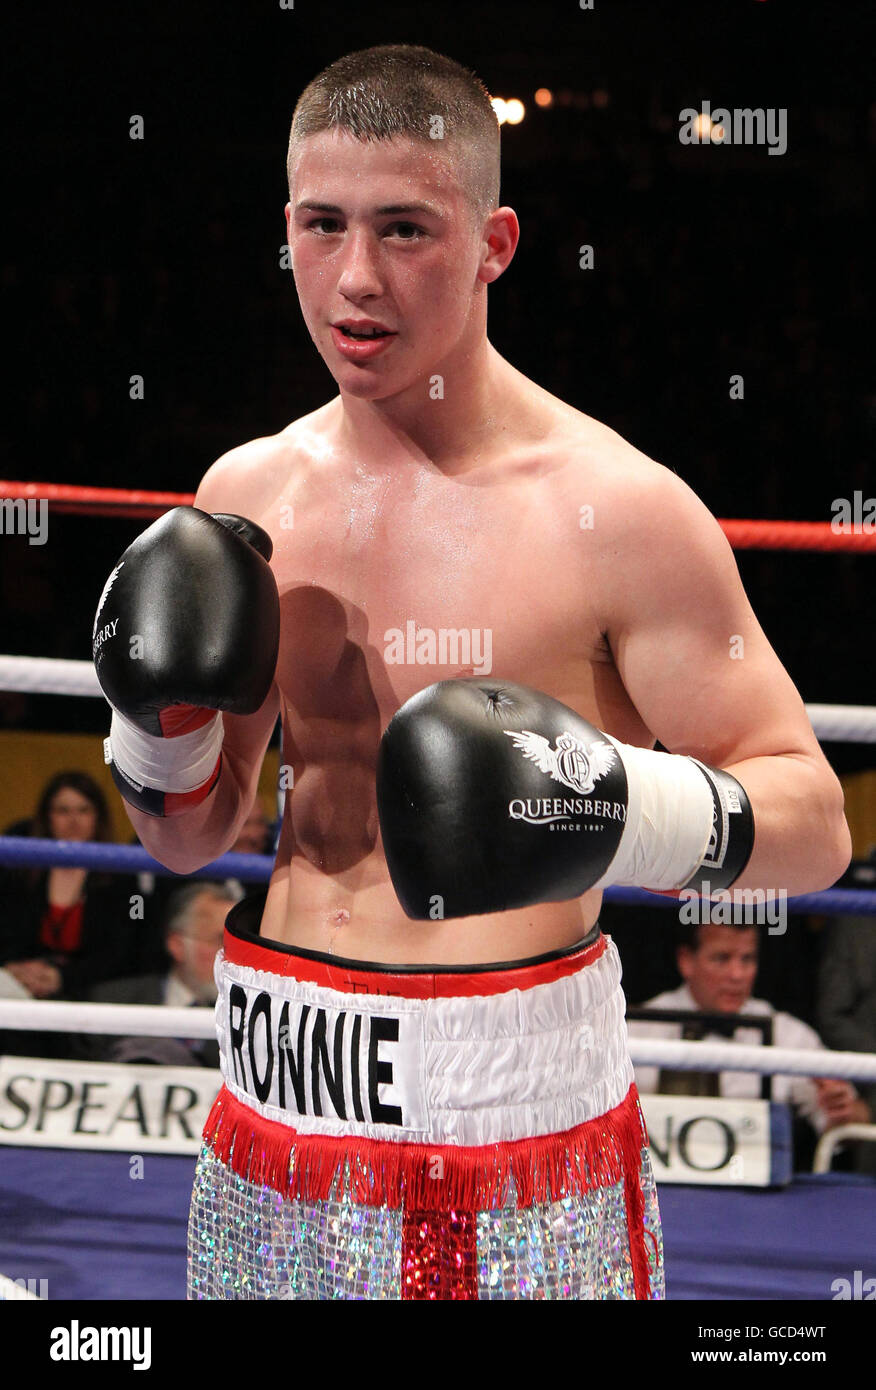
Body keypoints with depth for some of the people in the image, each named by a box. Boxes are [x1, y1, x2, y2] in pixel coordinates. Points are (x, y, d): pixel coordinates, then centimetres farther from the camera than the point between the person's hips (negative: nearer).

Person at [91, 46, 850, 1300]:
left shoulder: (614, 510, -11)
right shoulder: (249, 494, 5)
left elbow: (815, 824, -9)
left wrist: (621, 805, -26)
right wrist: (157, 721, -6)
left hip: (519, 1121, -5)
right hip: (279, 1115, 5)